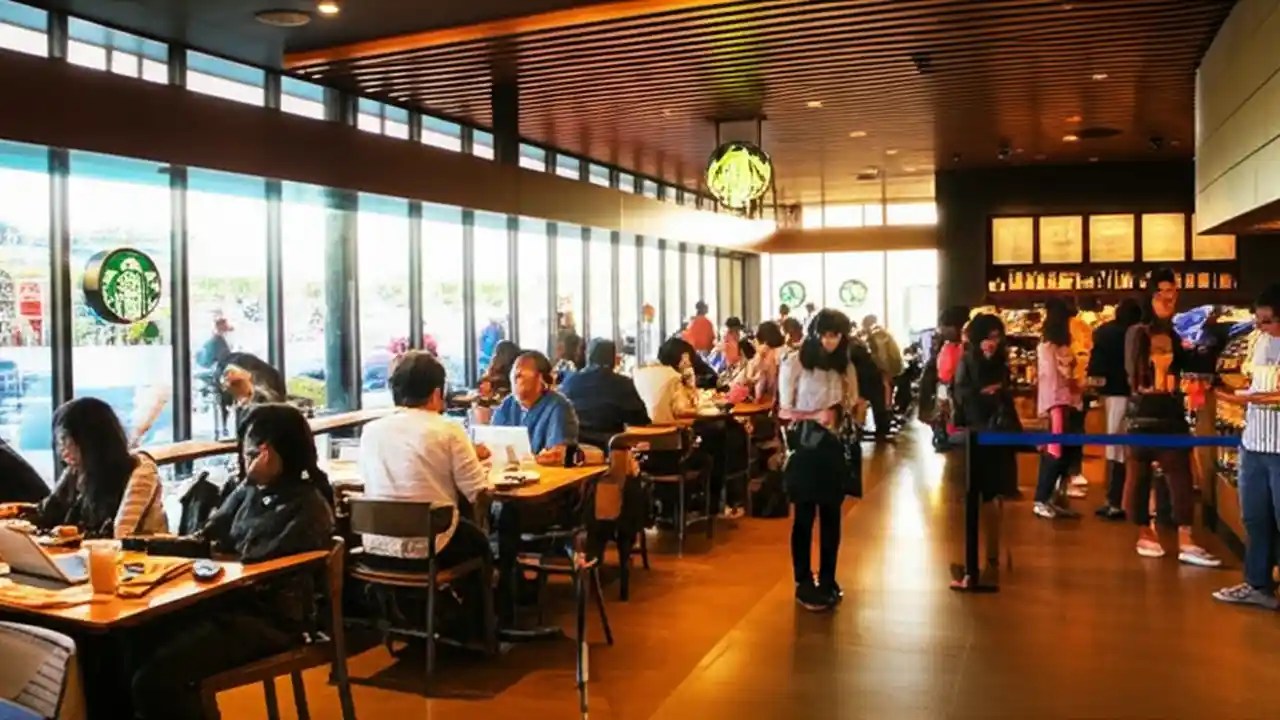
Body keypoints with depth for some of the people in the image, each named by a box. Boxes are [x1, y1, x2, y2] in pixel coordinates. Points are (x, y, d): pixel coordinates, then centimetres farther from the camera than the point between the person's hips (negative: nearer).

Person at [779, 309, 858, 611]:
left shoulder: (845, 366, 6)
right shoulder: (794, 363, -7)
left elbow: (853, 407, 12)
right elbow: (784, 411, -8)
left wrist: (842, 414, -8)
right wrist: (814, 416, -21)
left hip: (834, 446, 4)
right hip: (805, 446, -4)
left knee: (832, 515, 10)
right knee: (805, 516, 3)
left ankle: (828, 580, 23)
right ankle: (804, 584, 14)